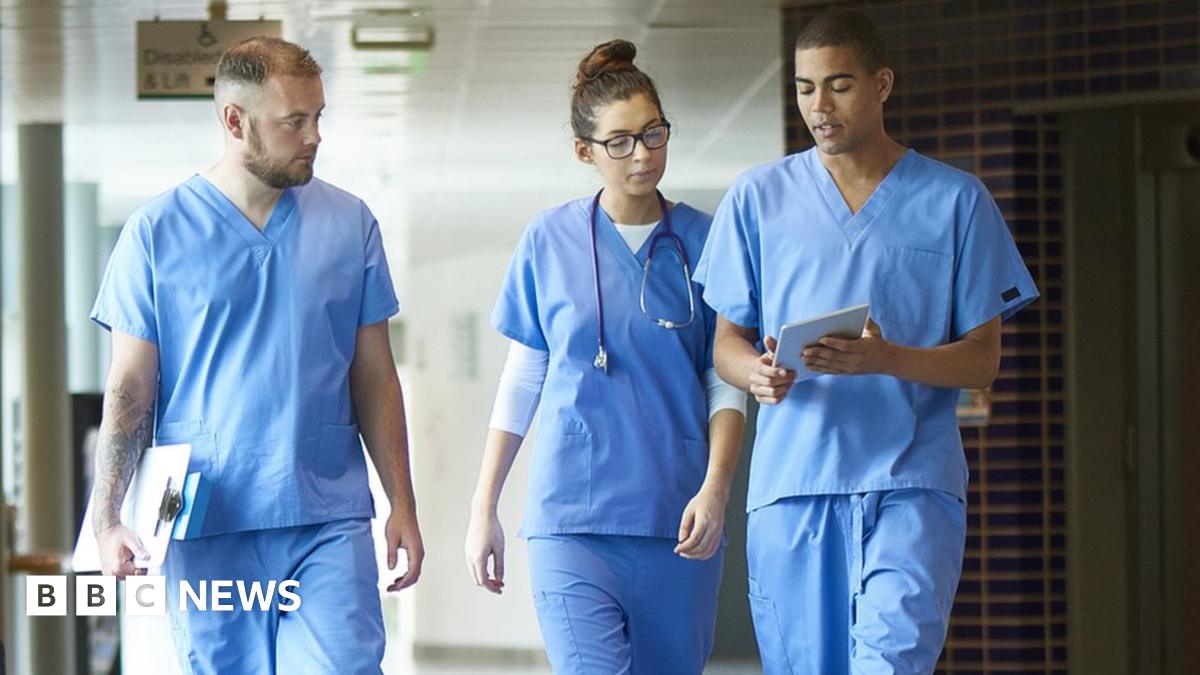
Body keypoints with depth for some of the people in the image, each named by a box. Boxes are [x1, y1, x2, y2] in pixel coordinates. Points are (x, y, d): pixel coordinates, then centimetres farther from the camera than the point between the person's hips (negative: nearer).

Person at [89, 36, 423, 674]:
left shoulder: (349, 223, 7)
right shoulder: (157, 231, 1)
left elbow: (374, 378, 11)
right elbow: (130, 389, 2)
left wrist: (402, 504, 6)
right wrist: (109, 518, -7)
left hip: (330, 521, 1)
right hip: (207, 528, -1)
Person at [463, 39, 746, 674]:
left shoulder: (702, 240, 5)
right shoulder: (549, 240, 5)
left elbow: (725, 384, 5)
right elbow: (521, 383, 10)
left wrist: (715, 489, -10)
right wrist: (483, 509, 7)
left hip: (676, 521, 1)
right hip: (572, 517, -1)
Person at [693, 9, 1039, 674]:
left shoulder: (955, 200, 6)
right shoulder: (757, 197, 11)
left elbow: (982, 359, 5)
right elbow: (727, 339, 14)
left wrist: (885, 359, -16)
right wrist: (756, 372, -12)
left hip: (913, 484, -2)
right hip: (790, 482, 2)